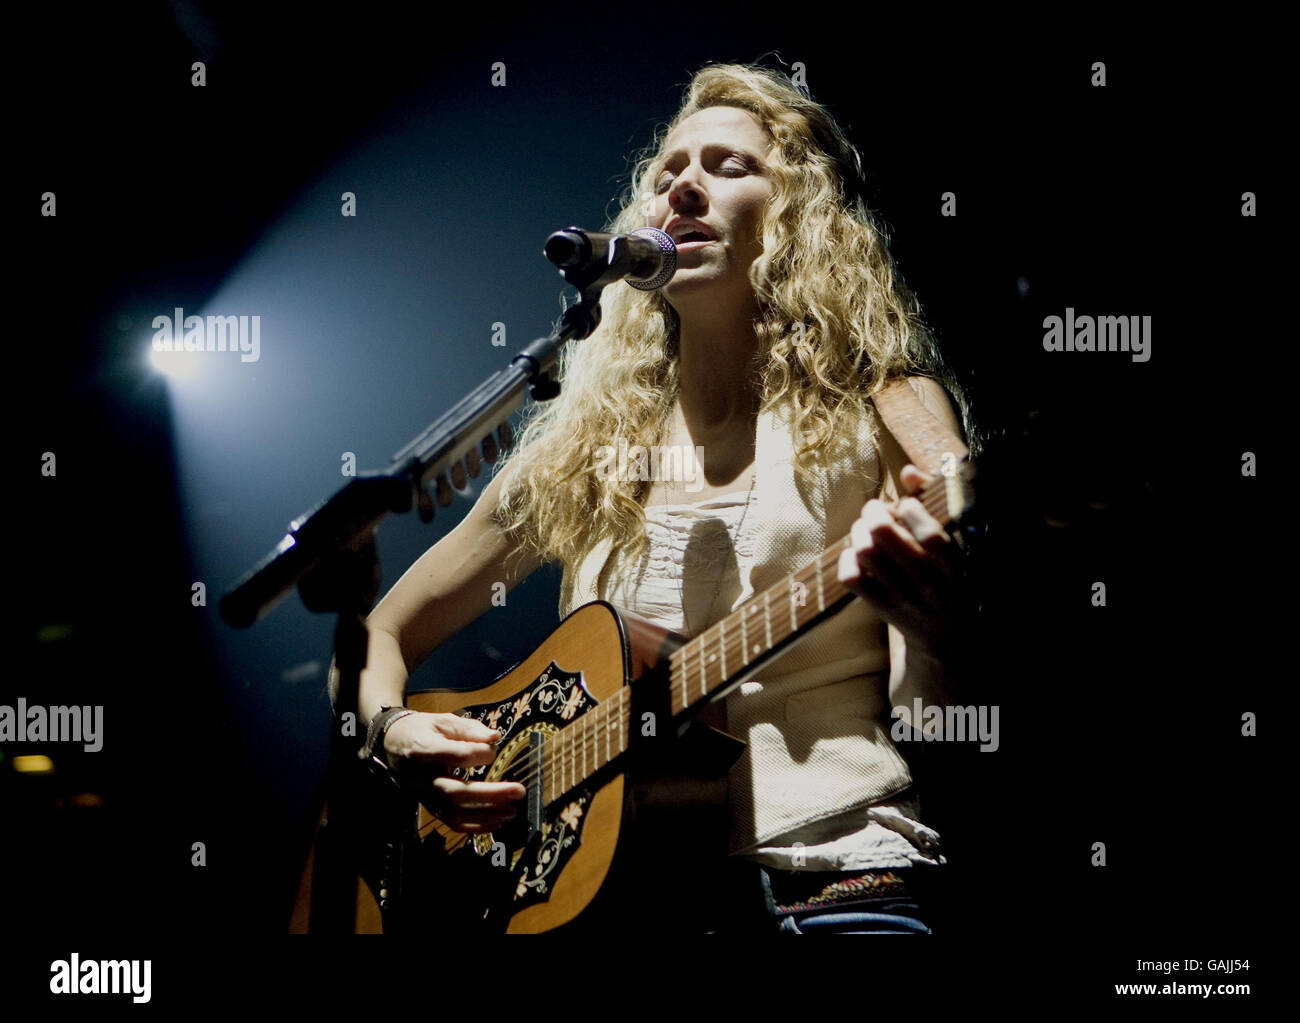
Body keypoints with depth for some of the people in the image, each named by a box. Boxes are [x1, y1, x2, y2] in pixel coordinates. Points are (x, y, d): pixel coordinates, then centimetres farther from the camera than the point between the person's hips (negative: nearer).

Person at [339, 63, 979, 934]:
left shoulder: (883, 414, 5)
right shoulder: (584, 445, 15)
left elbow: (943, 731, -4)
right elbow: (380, 636, 23)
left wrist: (932, 616, -26)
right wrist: (393, 732, 1)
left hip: (831, 880, -4)